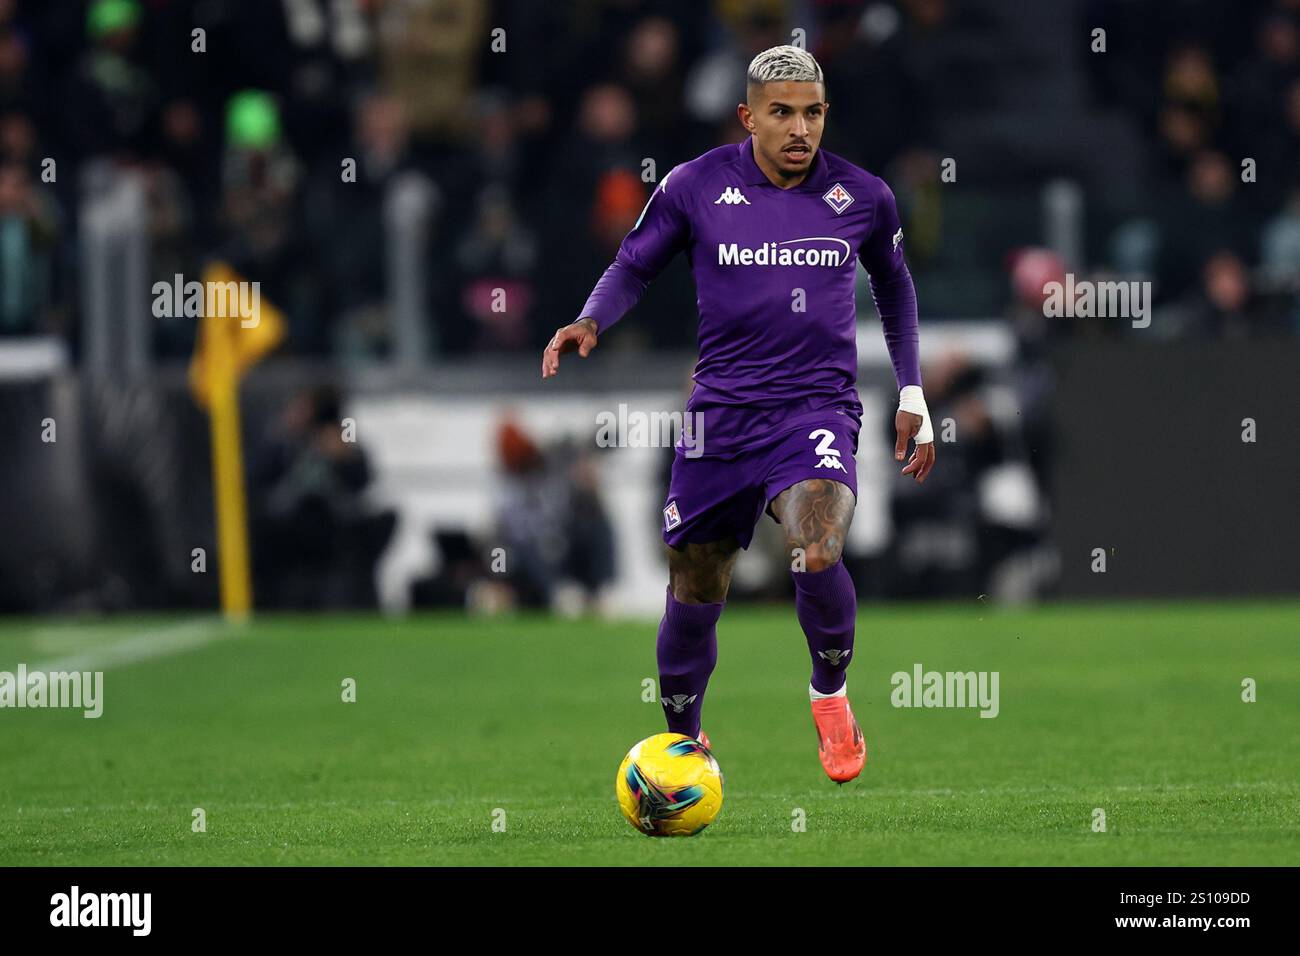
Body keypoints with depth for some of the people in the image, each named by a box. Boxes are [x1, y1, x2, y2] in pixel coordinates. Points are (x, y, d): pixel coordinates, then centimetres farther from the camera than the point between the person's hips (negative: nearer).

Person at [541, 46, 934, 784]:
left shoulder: (862, 198, 1)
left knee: (818, 553, -29)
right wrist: (589, 323, -11)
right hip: (722, 412, 1)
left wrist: (913, 396, 17)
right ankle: (684, 739, 35)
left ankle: (831, 691, -2)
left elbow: (894, 285, 19)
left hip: (818, 411, -1)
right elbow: (634, 268, 9)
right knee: (695, 595, 8)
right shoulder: (695, 188, -3)